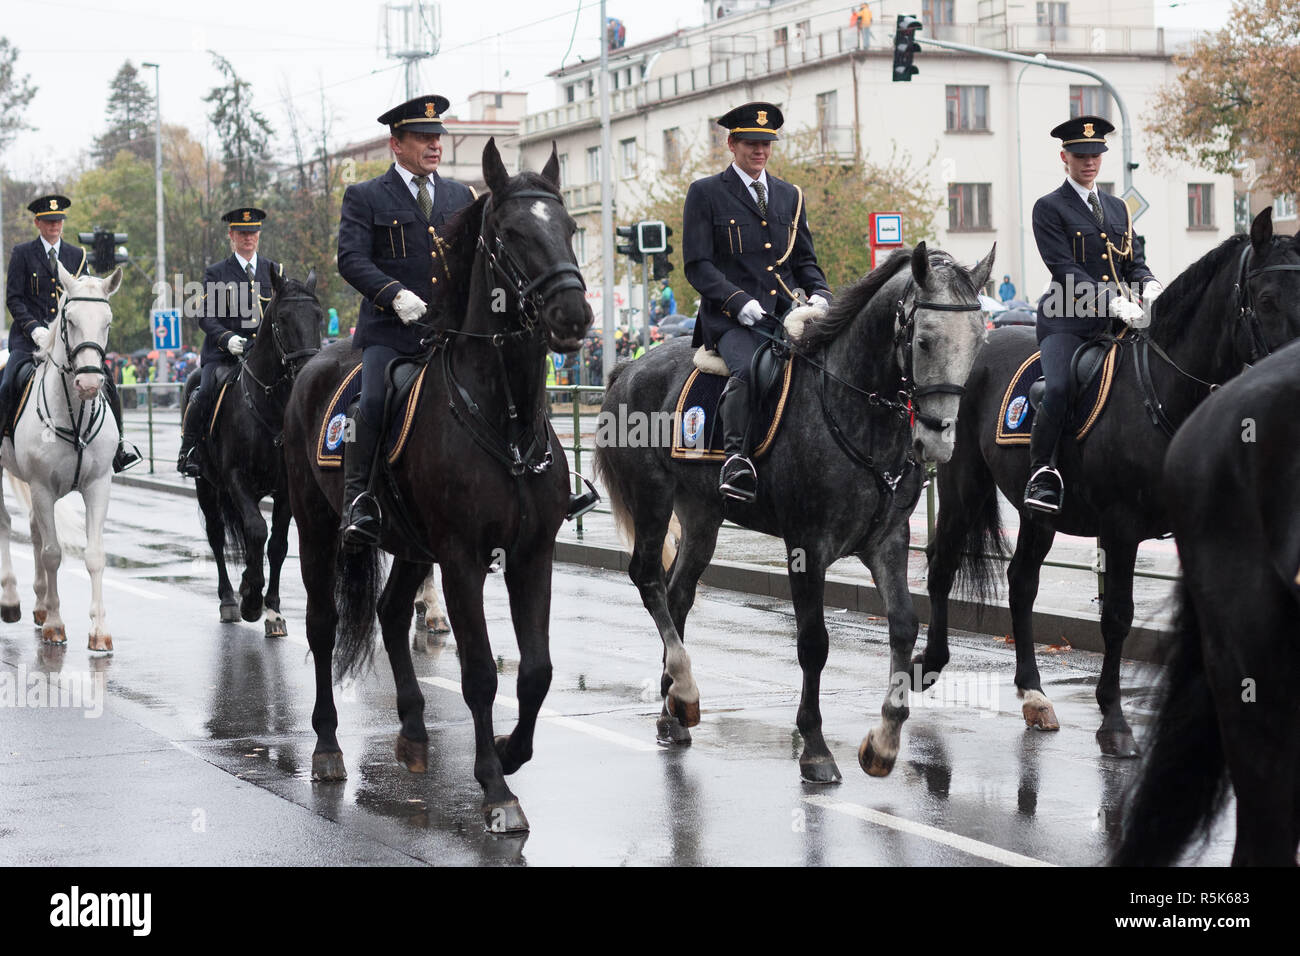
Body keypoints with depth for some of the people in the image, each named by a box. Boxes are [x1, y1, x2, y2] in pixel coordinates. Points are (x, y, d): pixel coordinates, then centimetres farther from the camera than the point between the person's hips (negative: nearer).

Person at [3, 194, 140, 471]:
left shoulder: (78, 256, 13)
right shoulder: (22, 254, 4)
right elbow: (13, 298, -1)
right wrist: (34, 328, -15)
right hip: (29, 336, -2)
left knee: (105, 382, -10)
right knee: (8, 385, -21)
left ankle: (117, 443, 4)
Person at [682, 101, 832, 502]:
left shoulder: (790, 195, 22)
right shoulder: (705, 193, 7)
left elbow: (805, 260, 24)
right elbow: (697, 265, 0)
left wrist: (819, 294, 1)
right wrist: (738, 300, -16)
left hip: (787, 314, 5)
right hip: (731, 318, -4)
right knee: (747, 369, -35)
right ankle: (736, 459, -37)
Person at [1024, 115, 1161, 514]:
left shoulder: (1118, 208, 21)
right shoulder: (1049, 208, 2)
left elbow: (1134, 262, 19)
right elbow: (1064, 268, -10)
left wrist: (1150, 286, -6)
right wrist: (1113, 301, -21)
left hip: (1114, 320, 6)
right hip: (1067, 320, -6)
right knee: (1058, 390, -28)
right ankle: (1042, 474, -17)